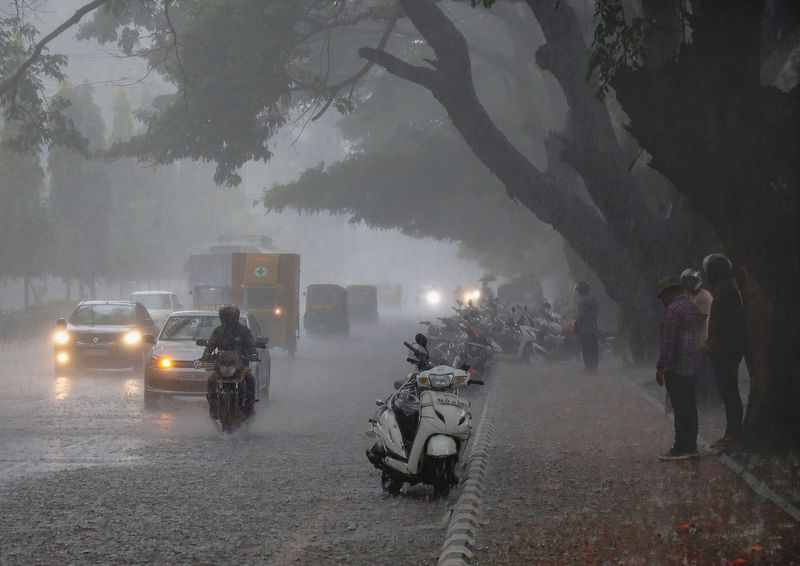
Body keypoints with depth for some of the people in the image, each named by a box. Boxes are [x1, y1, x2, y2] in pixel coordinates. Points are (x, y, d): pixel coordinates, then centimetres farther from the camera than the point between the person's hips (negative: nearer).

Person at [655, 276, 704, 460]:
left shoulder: (673, 309, -11)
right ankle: (691, 446, 13)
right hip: (694, 367, 9)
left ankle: (681, 448, -7)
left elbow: (667, 341, -16)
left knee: (681, 409, -8)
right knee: (690, 407, 11)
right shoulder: (694, 308, 17)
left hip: (677, 367, -9)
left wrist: (660, 367, -13)